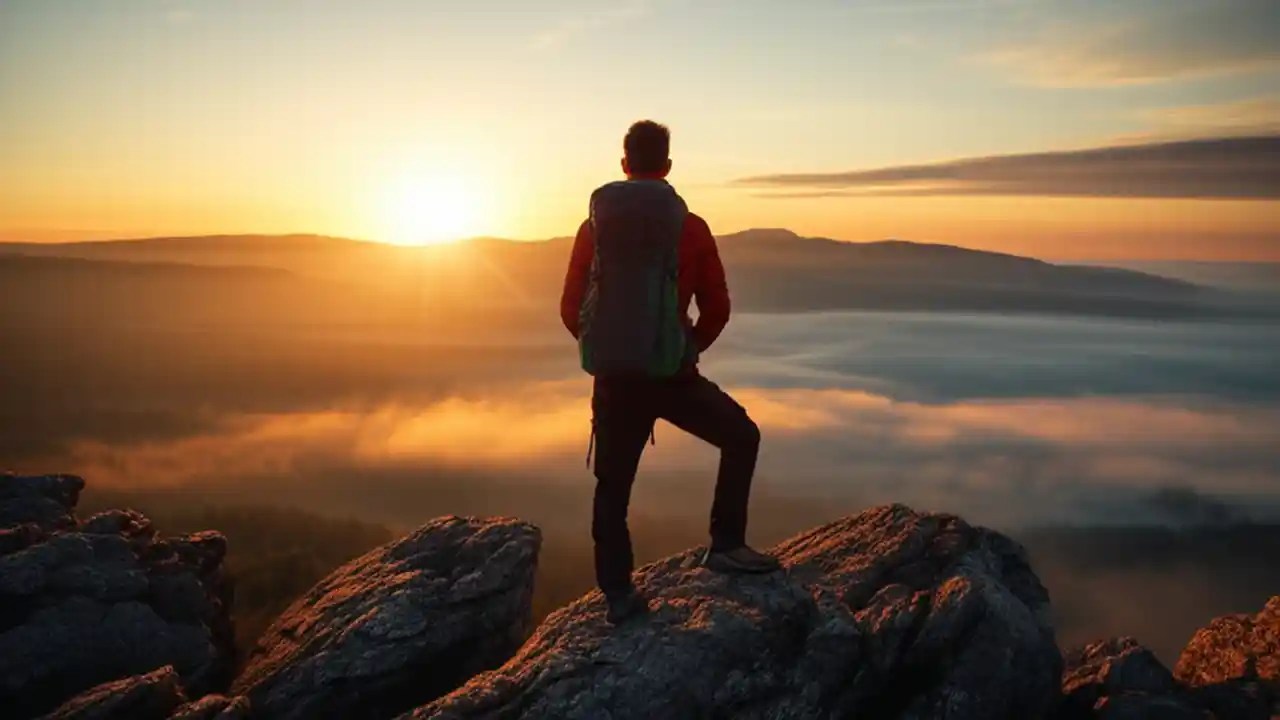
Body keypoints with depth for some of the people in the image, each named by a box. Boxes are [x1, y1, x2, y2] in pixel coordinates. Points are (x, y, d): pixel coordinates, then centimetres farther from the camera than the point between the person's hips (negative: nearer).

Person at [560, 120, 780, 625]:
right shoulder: (689, 227, -2)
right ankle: (726, 545, 10)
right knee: (741, 437, 16)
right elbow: (717, 309, 2)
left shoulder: (594, 227, 3)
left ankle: (618, 595, 19)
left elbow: (571, 310, 5)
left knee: (612, 487, 14)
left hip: (612, 375, 3)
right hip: (670, 373, -3)